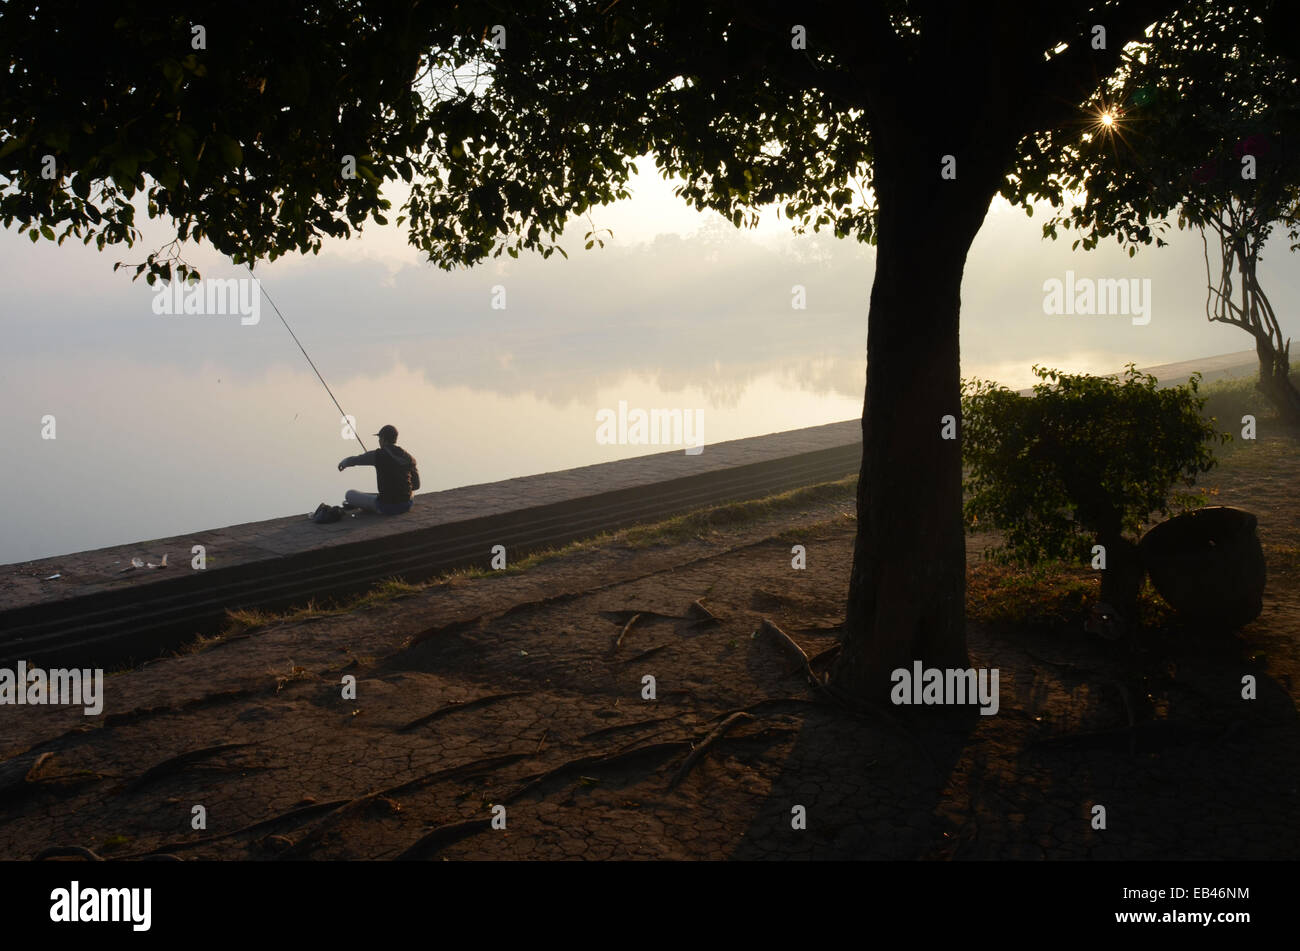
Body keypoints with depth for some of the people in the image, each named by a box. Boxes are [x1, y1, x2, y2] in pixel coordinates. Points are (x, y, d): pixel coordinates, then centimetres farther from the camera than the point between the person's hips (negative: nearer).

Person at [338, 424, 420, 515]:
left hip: (386, 507, -5)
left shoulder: (377, 455, -9)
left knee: (350, 494, 10)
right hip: (406, 506, 5)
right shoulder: (409, 458, 3)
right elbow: (416, 485, 11)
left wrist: (344, 462, 34)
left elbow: (353, 460, 9)